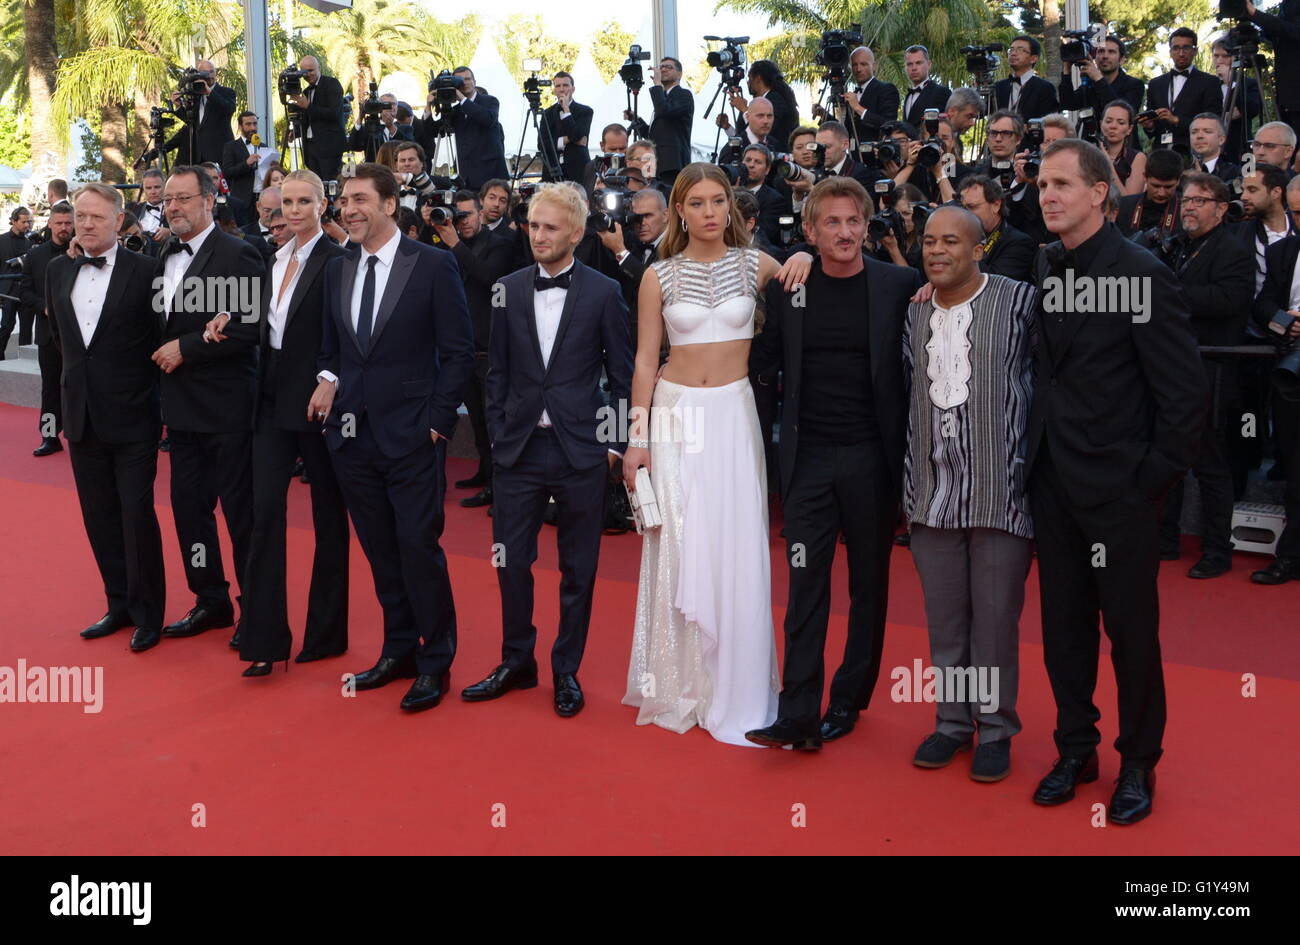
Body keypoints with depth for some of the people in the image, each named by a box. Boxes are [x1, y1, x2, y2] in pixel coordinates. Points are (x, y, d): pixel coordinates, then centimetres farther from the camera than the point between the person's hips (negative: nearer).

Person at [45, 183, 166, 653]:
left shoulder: (144, 270, -9)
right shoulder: (58, 270, 8)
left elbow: (160, 334, -2)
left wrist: (137, 384, 1)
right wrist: (82, 369, 16)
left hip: (132, 416, -5)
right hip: (82, 415, 5)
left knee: (137, 516, -2)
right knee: (100, 517, 11)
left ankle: (147, 614, 11)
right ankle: (120, 605, 24)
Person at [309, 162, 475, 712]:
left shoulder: (433, 266, -6)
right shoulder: (337, 270, 11)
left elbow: (459, 351, -6)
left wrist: (438, 420, -10)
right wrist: (328, 378, 0)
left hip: (411, 437, -5)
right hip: (353, 434, 5)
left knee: (419, 548, -3)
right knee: (380, 551, 12)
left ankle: (435, 663, 11)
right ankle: (399, 650, 26)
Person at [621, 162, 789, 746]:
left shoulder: (756, 266, 4)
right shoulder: (659, 276, 2)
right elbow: (645, 360, 3)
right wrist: (637, 439, -1)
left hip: (734, 416, 0)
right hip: (676, 416, 0)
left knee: (736, 550, 0)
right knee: (679, 550, 3)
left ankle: (733, 688, 13)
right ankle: (680, 684, 16)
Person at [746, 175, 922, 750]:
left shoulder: (901, 286, -1)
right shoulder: (787, 288, 4)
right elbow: (764, 359, 9)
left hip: (873, 457, 0)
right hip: (809, 457, 1)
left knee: (868, 582, 10)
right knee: (805, 583, -2)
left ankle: (849, 699, 23)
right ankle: (798, 714, 0)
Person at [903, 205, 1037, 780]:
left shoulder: (1021, 302, -5)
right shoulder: (914, 313, 11)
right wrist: (910, 481, 13)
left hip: (1001, 489, -4)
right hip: (932, 491, 5)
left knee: (996, 615, 5)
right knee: (943, 617, 12)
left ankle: (995, 728, 21)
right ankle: (953, 720, 28)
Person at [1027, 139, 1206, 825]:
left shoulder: (1141, 273, -11)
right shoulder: (1039, 269, 4)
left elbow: (1184, 389, -11)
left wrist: (1155, 476, -11)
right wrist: (1036, 456, 2)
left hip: (1119, 486, -5)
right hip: (1052, 480, 5)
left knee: (1131, 627, 6)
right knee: (1063, 623, 13)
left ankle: (1139, 763, 25)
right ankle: (1076, 749, 30)